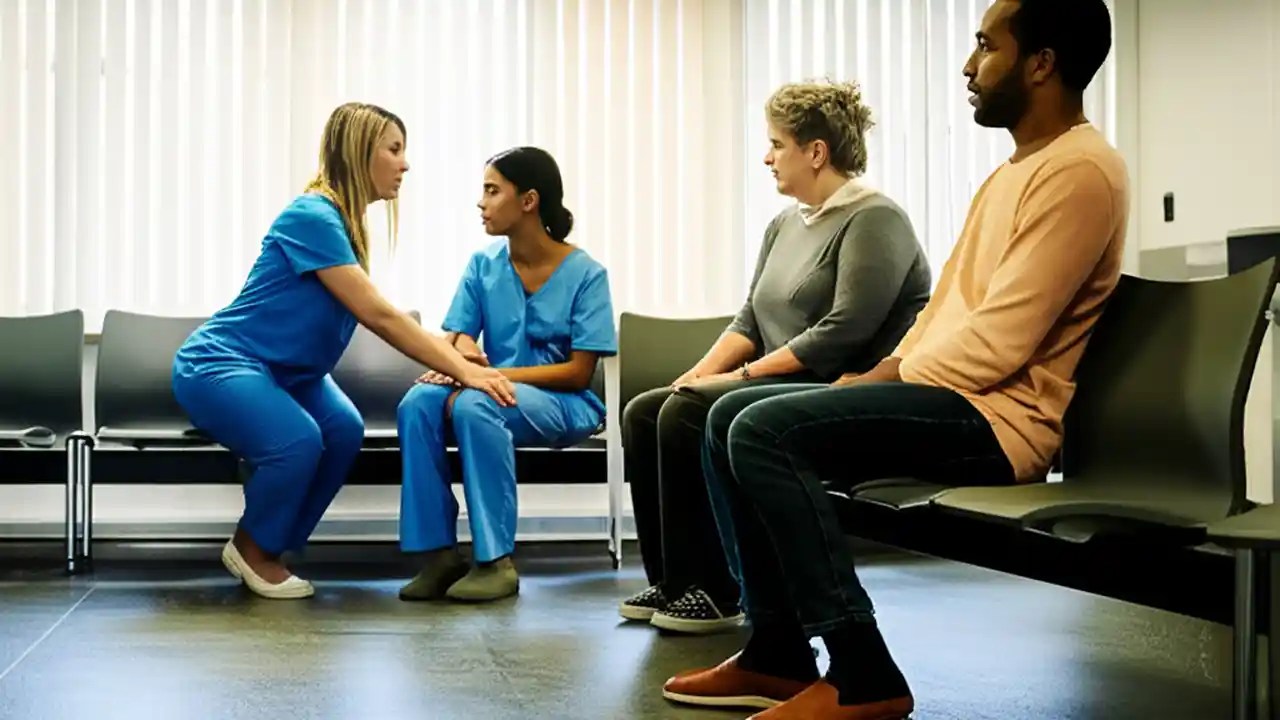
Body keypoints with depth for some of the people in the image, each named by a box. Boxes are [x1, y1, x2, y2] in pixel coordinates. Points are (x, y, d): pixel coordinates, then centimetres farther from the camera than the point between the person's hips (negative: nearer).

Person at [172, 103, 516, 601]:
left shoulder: (346, 220, 6)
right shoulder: (312, 217, -22)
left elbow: (379, 318, 7)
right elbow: (378, 316, -27)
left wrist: (455, 360, -6)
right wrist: (463, 370, -27)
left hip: (284, 369, 9)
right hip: (218, 364, -9)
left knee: (344, 431, -18)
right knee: (298, 440, -32)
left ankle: (270, 549, 1)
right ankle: (252, 550, -4)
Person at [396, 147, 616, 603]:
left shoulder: (585, 273, -7)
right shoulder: (483, 264, 6)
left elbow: (578, 372, -11)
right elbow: (458, 338, 4)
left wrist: (493, 375, -21)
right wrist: (465, 352, -23)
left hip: (563, 405, -4)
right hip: (497, 392, 4)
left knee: (474, 404, -34)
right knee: (418, 402, -26)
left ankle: (496, 561, -28)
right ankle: (438, 552, -22)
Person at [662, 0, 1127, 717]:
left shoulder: (1078, 170, -14)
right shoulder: (1013, 172, 20)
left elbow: (995, 343, -21)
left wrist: (884, 381, -9)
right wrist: (881, 374, 5)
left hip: (997, 416, -10)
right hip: (947, 395, 10)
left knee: (765, 431, -23)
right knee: (731, 417, 6)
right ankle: (779, 650, 3)